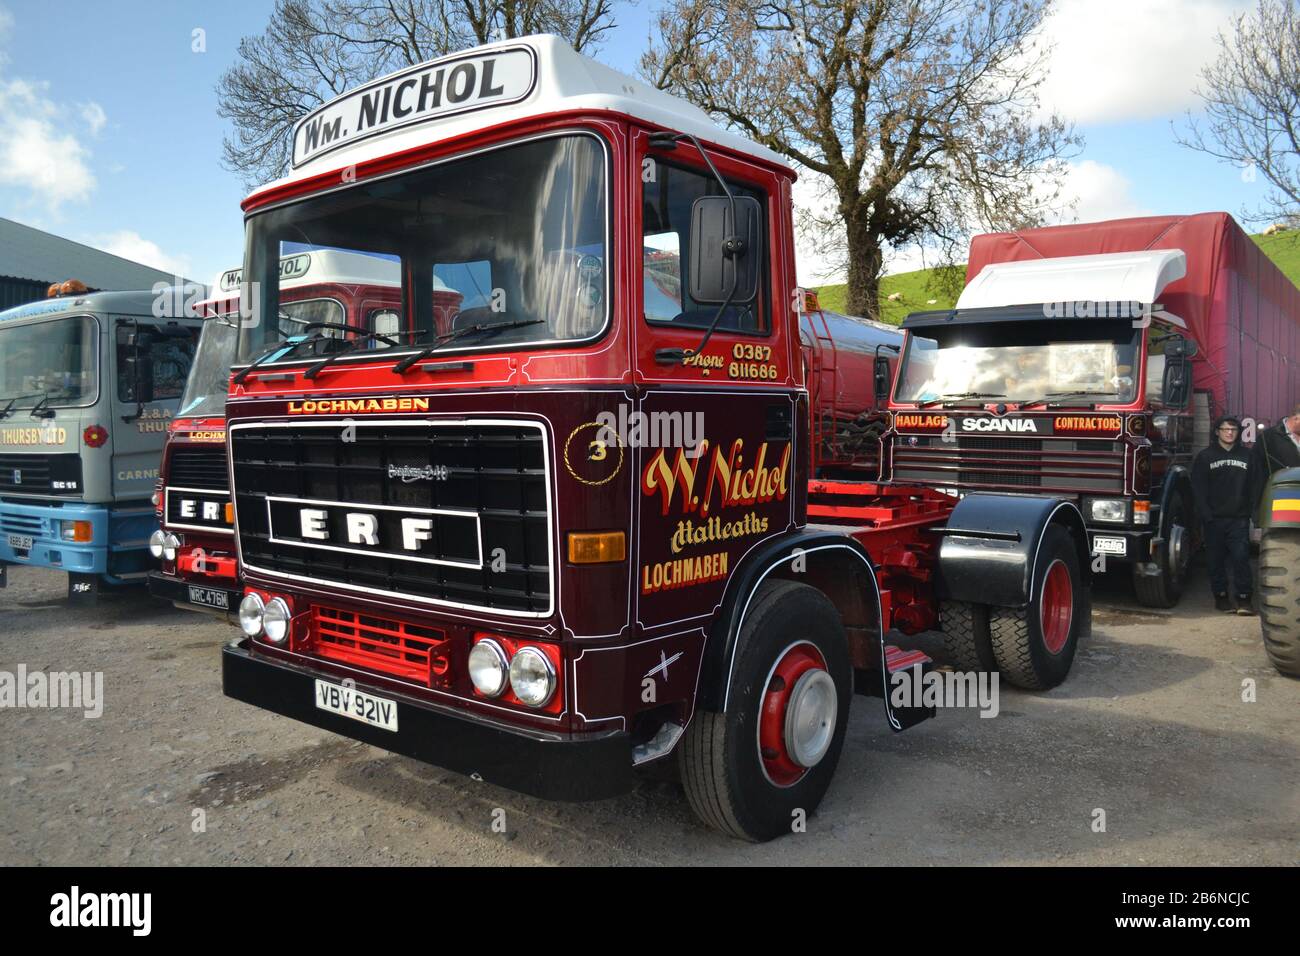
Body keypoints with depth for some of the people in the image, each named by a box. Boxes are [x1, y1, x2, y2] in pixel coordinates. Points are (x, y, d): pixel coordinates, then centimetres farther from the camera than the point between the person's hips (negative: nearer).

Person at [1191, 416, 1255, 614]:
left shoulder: (1246, 456, 10)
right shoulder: (1205, 456, 5)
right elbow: (1198, 488, 0)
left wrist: (1250, 510, -2)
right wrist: (1205, 513, -9)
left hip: (1239, 518, 1)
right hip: (1214, 518, 0)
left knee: (1241, 557, -7)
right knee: (1216, 559, 5)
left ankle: (1244, 598, -3)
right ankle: (1220, 596, 14)